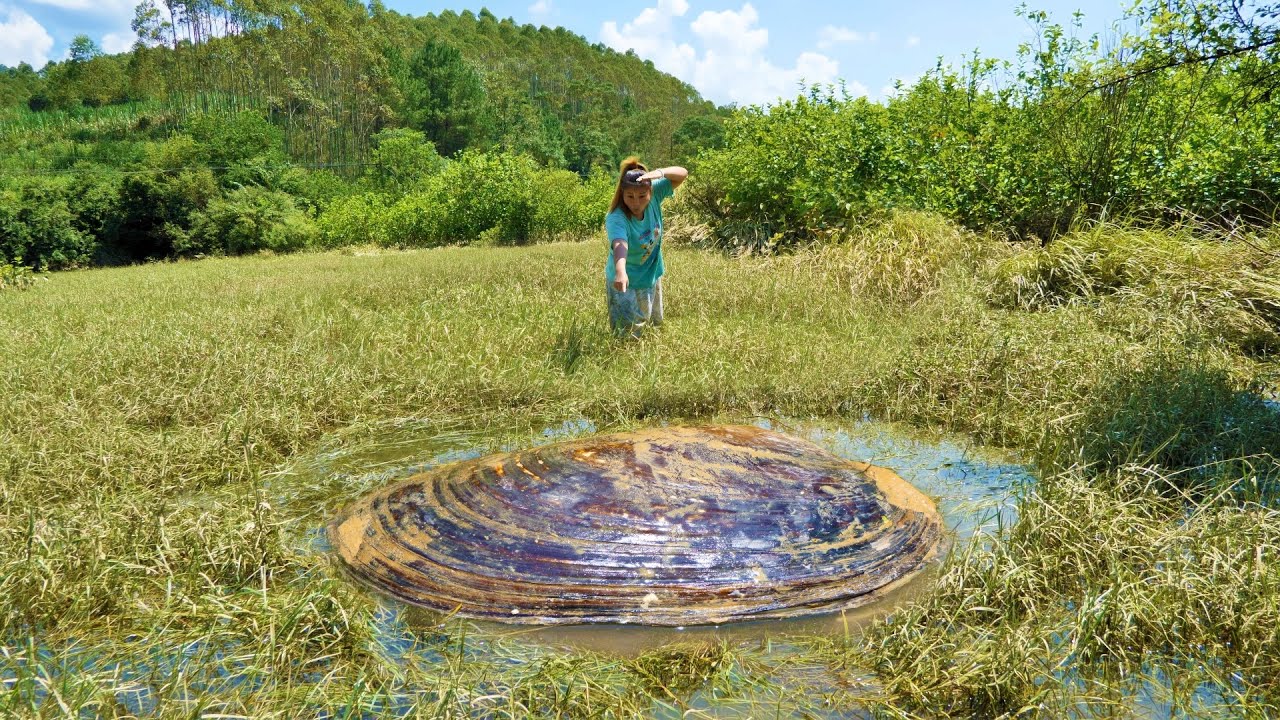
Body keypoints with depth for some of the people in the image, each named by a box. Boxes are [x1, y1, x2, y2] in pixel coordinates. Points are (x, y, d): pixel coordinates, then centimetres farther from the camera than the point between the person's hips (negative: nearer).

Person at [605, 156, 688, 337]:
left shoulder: (653, 195, -18)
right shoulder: (616, 219, -33)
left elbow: (682, 174, -19)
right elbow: (620, 245, -52)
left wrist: (659, 173, -40)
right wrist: (620, 271, -72)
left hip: (652, 276, 6)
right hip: (626, 282, -6)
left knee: (654, 324, 23)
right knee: (627, 334, -5)